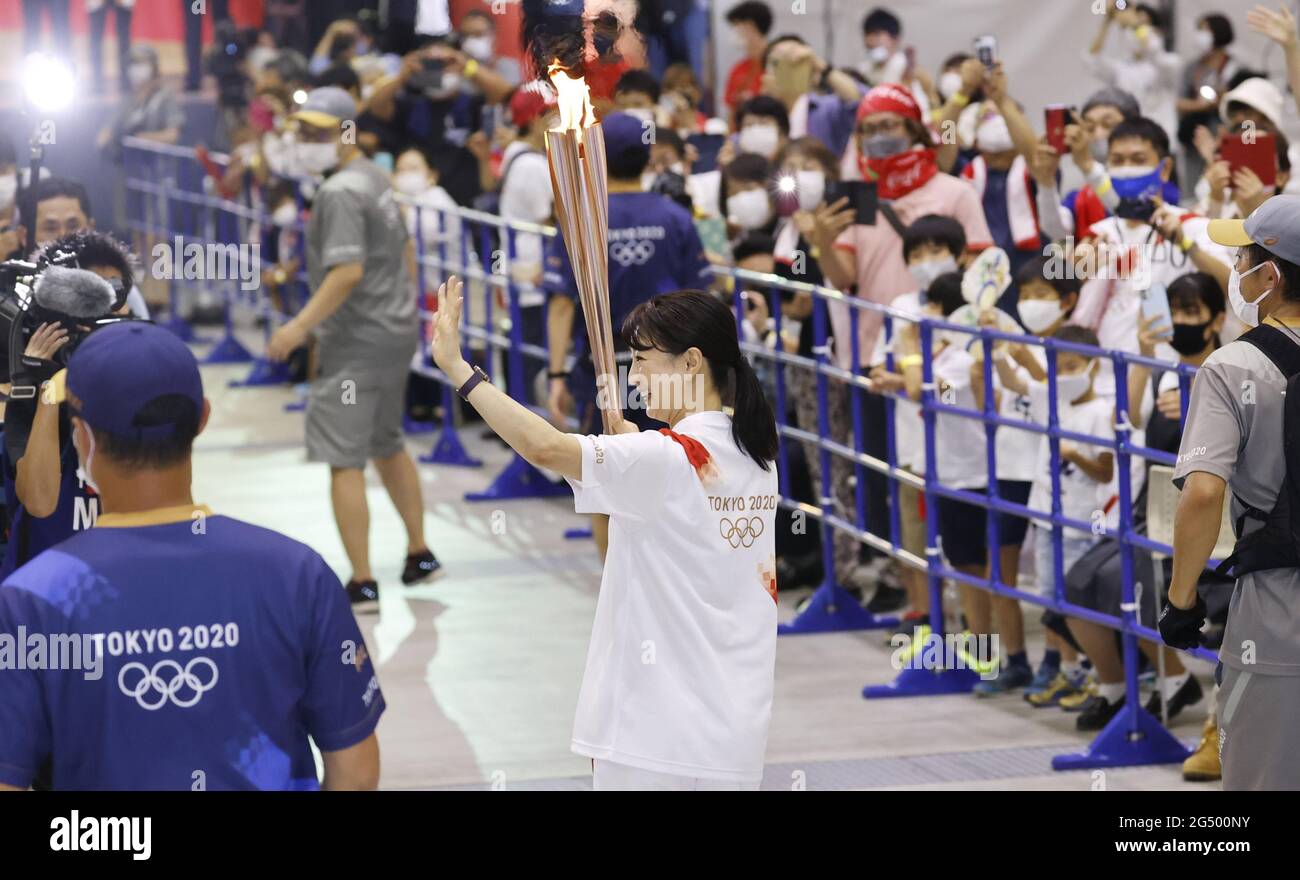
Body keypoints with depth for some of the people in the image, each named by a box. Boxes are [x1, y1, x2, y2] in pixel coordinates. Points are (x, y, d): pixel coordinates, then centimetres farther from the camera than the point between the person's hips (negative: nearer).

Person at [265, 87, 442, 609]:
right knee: (387, 446, 25)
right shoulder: (375, 179, 13)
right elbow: (405, 254, 21)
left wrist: (301, 326, -25)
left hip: (357, 343, -10)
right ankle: (418, 555, 34)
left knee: (344, 461, -7)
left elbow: (348, 271, -26)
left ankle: (362, 584, -8)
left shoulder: (340, 193, -17)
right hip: (397, 332, 10)